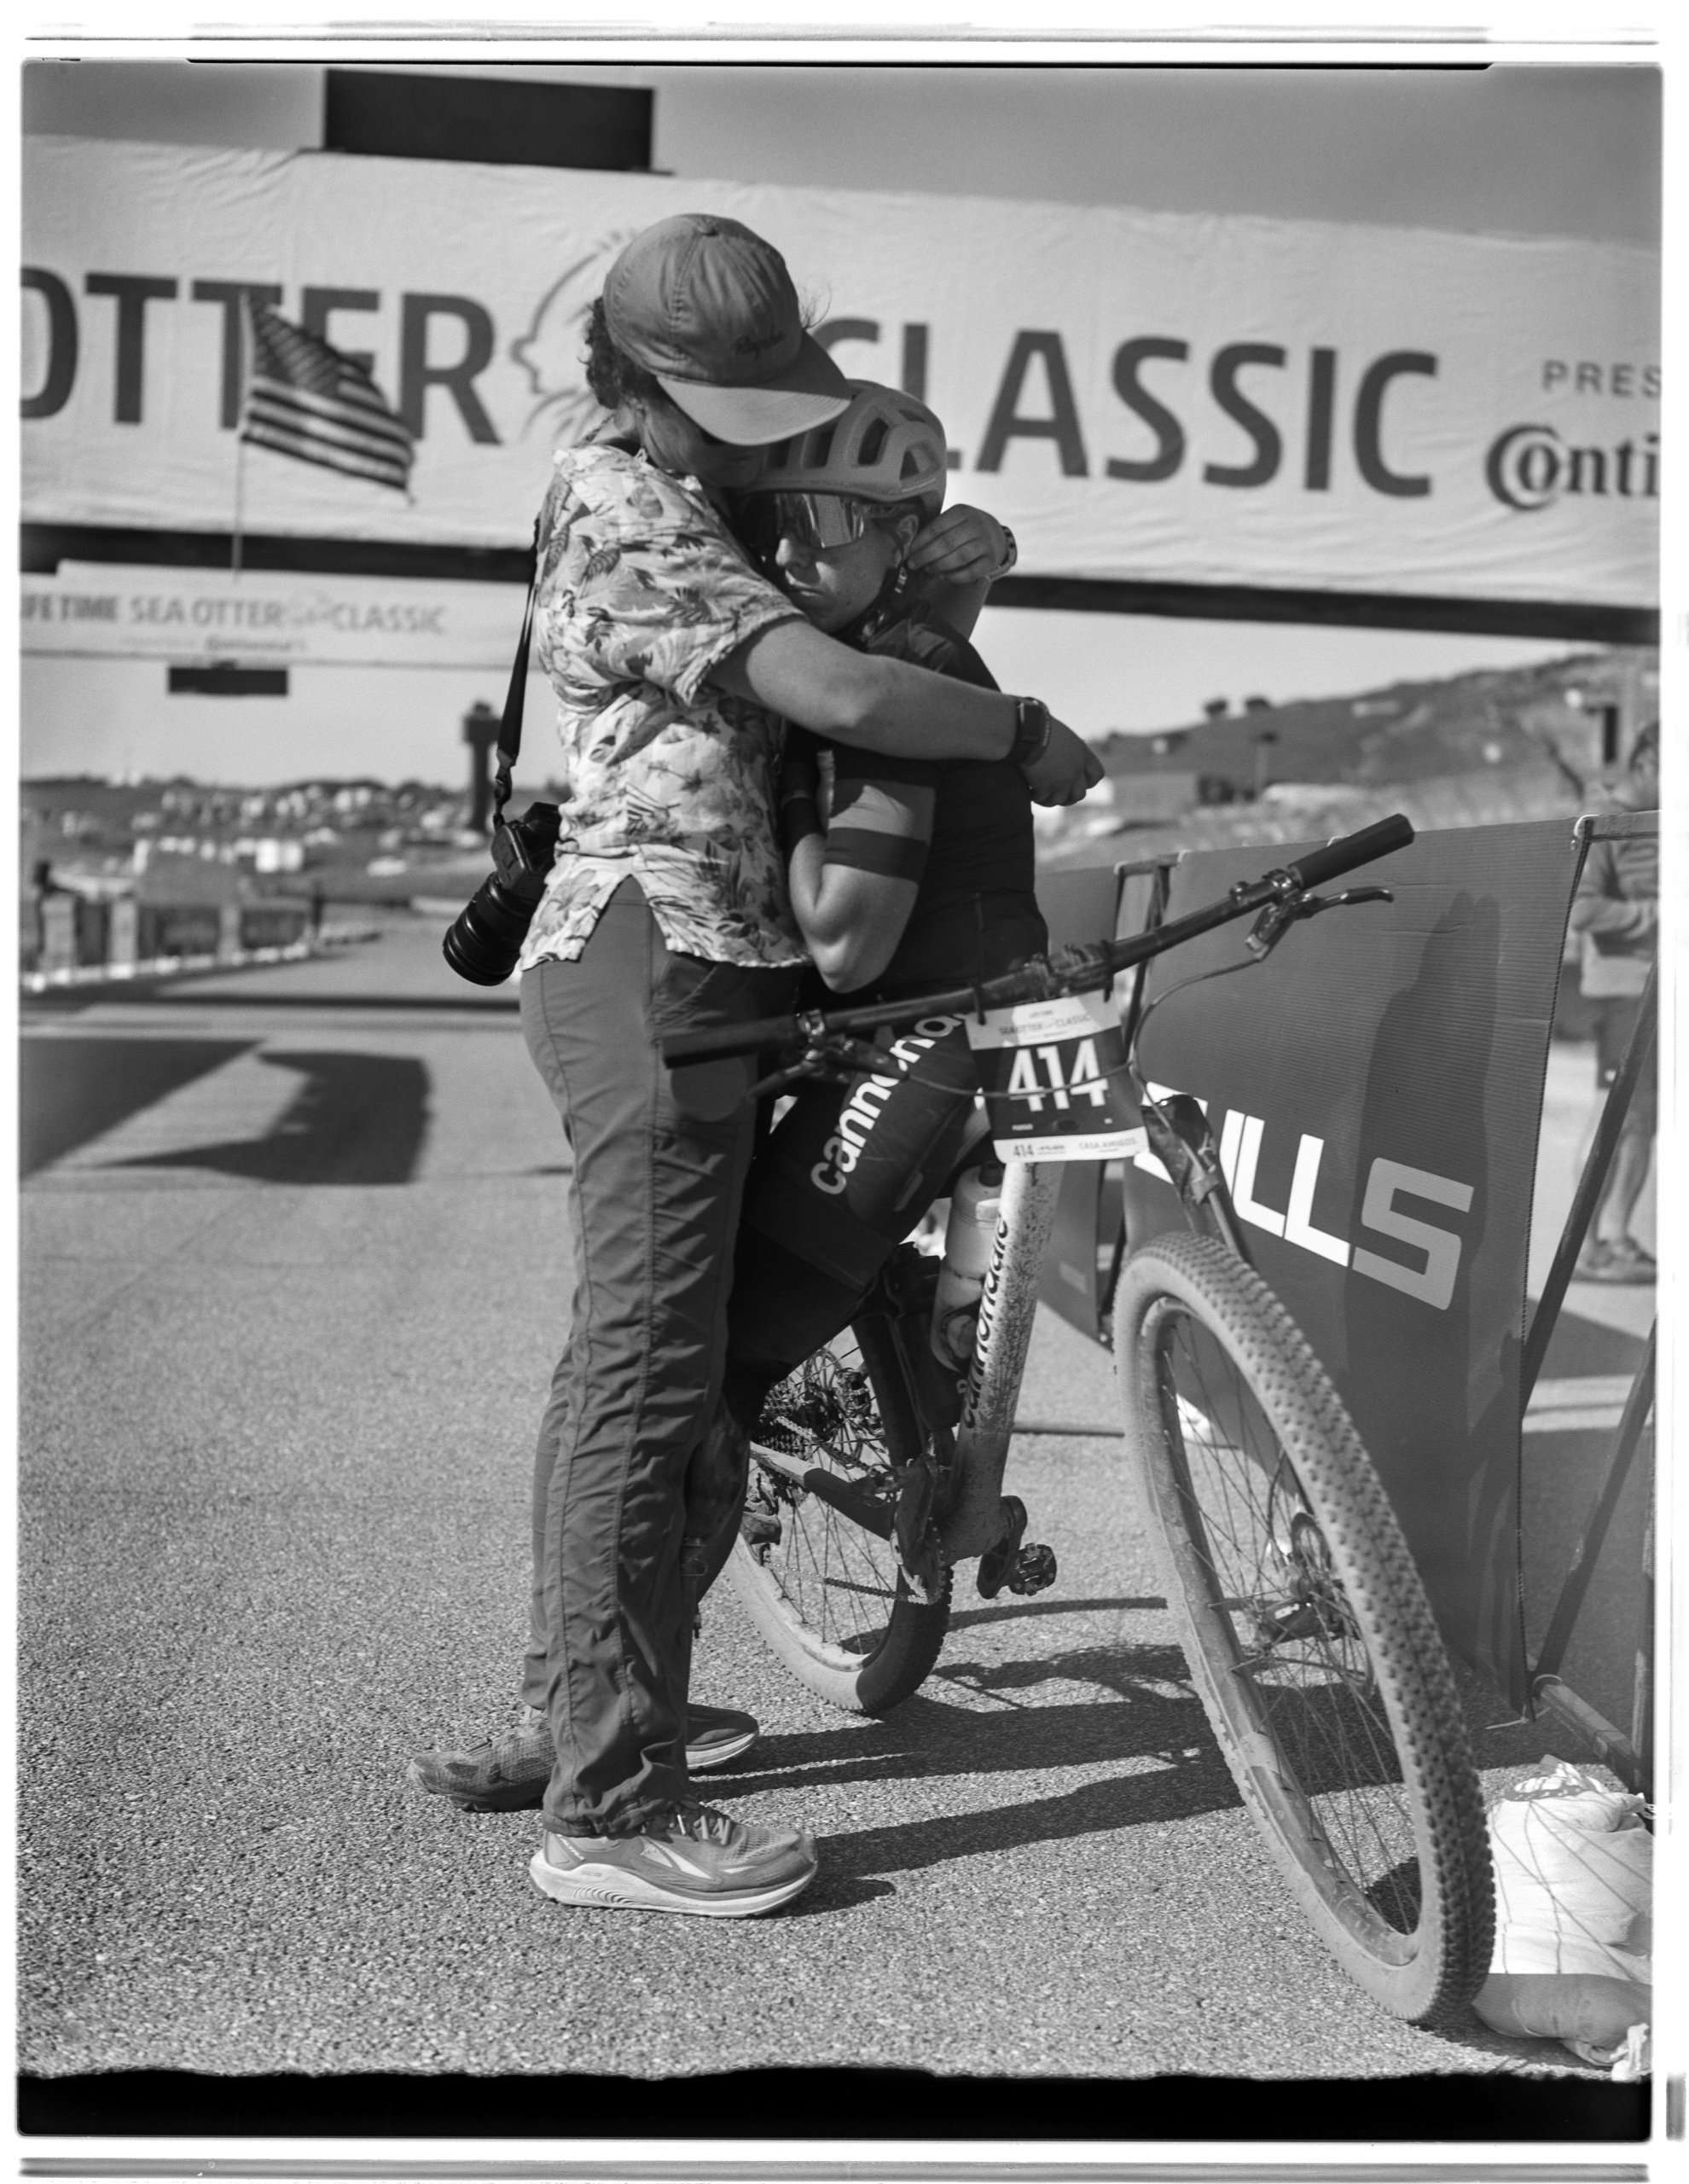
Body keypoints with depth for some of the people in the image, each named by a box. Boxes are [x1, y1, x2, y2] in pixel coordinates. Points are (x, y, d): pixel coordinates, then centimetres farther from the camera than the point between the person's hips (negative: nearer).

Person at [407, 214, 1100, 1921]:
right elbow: (842, 694, -23)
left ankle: (571, 1712, 27)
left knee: (617, 1360, 15)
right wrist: (1029, 736, -8)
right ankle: (613, 1810, -5)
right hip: (658, 962, -11)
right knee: (649, 1374, -10)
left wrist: (948, 543, 7)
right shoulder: (627, 516, -12)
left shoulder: (683, 502, 20)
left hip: (656, 969, 11)